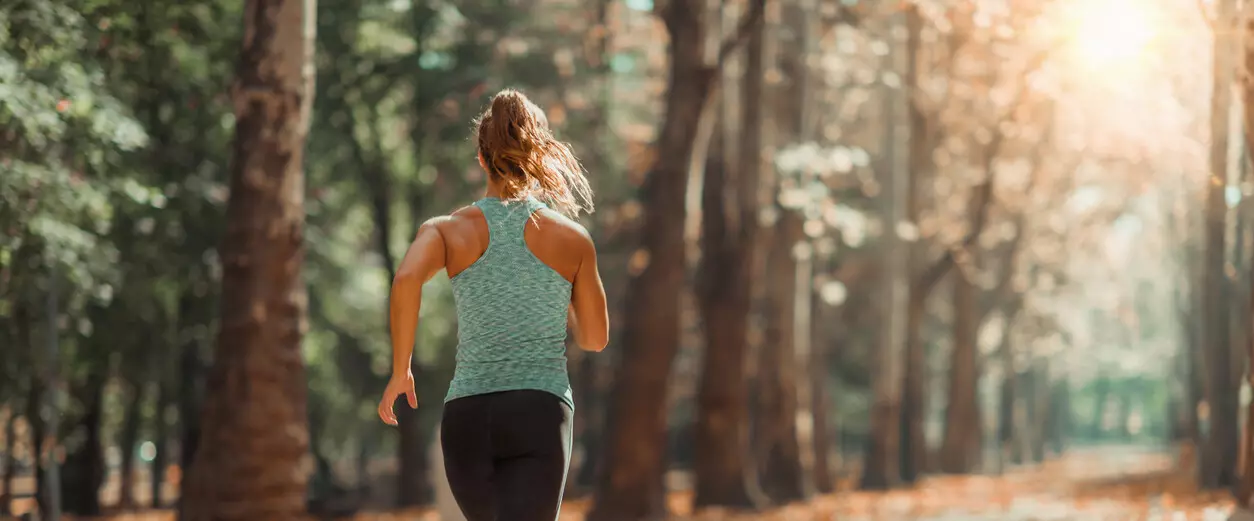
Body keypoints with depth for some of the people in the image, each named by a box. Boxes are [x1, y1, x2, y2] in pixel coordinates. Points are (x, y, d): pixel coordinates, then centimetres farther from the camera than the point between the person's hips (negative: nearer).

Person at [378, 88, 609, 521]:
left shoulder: (446, 230, 4)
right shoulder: (574, 239, 5)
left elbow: (406, 279, -18)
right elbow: (595, 338, 15)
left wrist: (400, 369, -7)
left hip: (468, 418, 3)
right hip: (540, 416, -3)